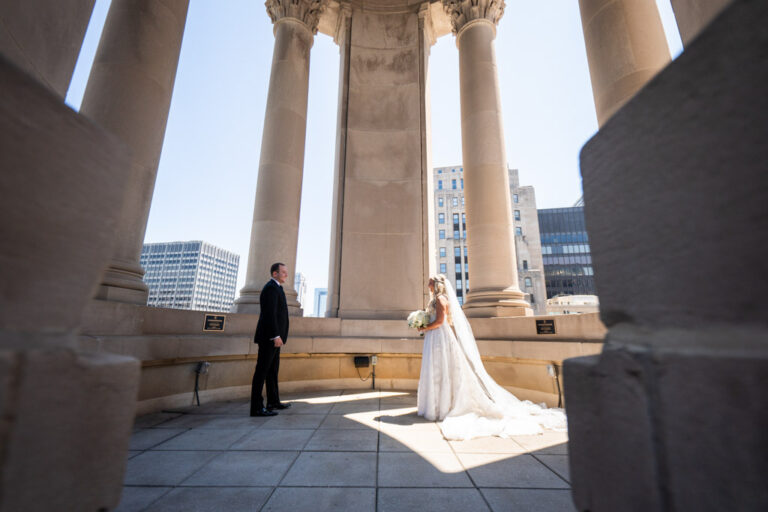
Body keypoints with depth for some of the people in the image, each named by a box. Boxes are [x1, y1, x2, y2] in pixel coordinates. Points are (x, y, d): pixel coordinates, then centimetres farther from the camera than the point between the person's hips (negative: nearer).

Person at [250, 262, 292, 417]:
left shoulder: (276, 288, 19)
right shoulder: (271, 287, -13)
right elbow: (270, 313, -22)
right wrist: (276, 336, -25)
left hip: (274, 337, 11)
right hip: (269, 337, -11)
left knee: (273, 370, 17)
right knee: (262, 371, -5)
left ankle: (273, 402, 28)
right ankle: (256, 408, 2)